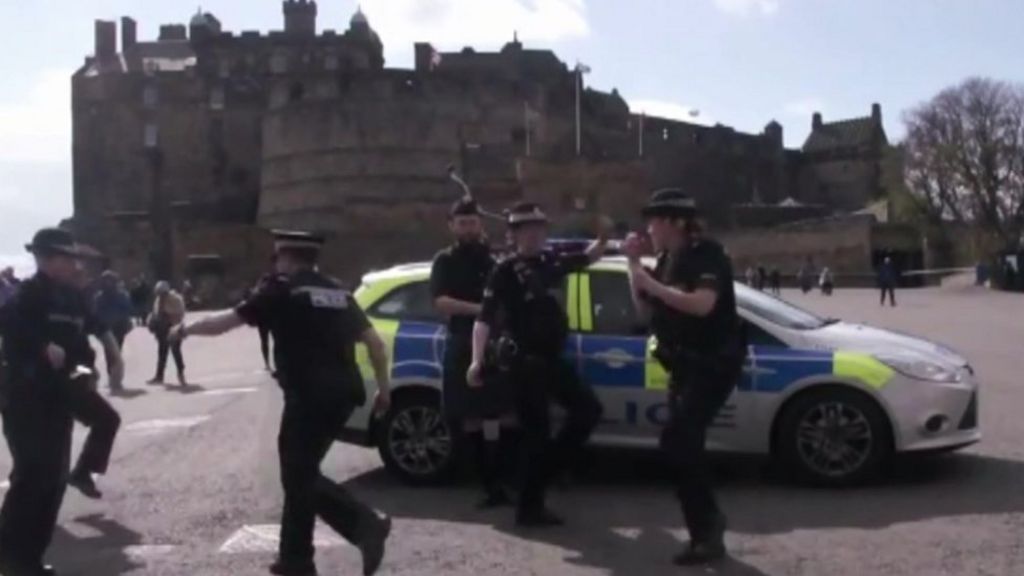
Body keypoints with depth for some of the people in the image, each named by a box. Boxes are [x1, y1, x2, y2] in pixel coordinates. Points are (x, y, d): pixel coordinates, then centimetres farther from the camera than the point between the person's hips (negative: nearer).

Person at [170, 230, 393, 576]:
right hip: (342, 394, 7)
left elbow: (226, 322, 1)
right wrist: (384, 388, 20)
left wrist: (186, 330, 17)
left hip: (308, 396, -7)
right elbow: (375, 343, 12)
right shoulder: (338, 293, 17)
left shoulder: (281, 291, -1)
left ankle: (365, 524, 0)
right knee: (303, 473, 17)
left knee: (298, 477, 5)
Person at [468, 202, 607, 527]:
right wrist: (477, 360, -27)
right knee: (537, 433, -3)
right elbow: (485, 318, -16)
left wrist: (603, 237, 6)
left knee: (588, 408, 12)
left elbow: (589, 258, 26)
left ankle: (548, 468, 20)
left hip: (550, 357, 8)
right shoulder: (506, 271, -10)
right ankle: (529, 508, 8)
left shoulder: (551, 262, 9)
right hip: (524, 361, -8)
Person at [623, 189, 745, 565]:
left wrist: (652, 284, -24)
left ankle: (706, 534, -10)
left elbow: (702, 304, -30)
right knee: (685, 443, 13)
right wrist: (633, 263, 1)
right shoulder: (668, 260, 12)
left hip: (714, 363, -9)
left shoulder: (707, 254, -14)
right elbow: (646, 310, 11)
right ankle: (709, 522, 27)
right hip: (685, 364, 9)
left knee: (677, 440, -19)